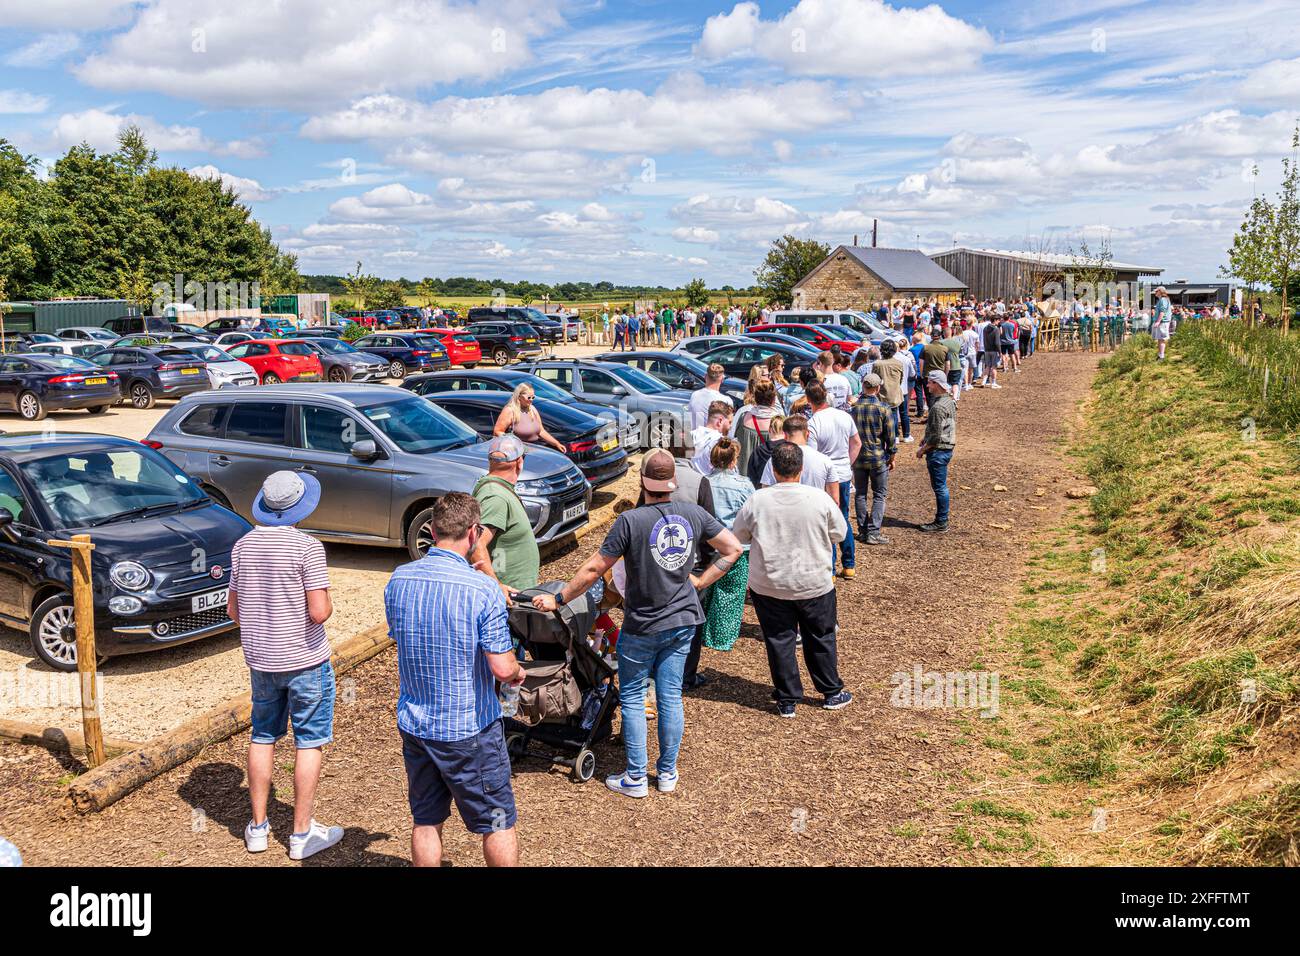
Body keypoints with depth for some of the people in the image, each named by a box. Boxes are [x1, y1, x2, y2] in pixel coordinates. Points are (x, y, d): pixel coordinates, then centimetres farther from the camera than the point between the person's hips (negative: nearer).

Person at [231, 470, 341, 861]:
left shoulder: (243, 546, 1)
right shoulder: (307, 547, -18)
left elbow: (233, 610, 7)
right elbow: (319, 612, -22)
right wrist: (329, 605, -1)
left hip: (260, 659, 6)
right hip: (305, 659, -5)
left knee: (262, 737, 18)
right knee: (309, 743, 6)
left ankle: (258, 827, 26)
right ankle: (302, 834, 12)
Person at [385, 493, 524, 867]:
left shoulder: (398, 580, -5)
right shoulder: (483, 590, -22)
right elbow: (502, 668, -21)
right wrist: (518, 673, 0)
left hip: (413, 723, 5)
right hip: (469, 728, -5)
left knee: (425, 822, 19)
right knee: (497, 823, 11)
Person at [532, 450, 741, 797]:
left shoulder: (631, 521, -19)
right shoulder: (694, 514, -3)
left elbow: (594, 568, -15)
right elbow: (733, 549, 4)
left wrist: (558, 599, -4)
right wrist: (700, 581, 9)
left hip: (642, 626, -5)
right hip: (683, 621, 5)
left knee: (632, 697, 9)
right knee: (670, 696, 13)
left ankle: (635, 778, 15)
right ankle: (667, 773, 23)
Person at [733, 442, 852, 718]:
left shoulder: (757, 500, -13)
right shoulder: (820, 499, -13)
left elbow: (739, 536, 1)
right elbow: (840, 533, 1)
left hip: (768, 586, 0)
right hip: (814, 583, 0)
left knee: (779, 641, 12)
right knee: (821, 638, 18)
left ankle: (787, 701, 20)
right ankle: (832, 693, 32)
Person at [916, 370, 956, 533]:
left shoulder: (938, 406, -22)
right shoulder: (949, 401, 9)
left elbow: (936, 436, -22)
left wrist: (922, 449, -11)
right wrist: (926, 439, 16)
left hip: (938, 451, -10)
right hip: (946, 448, 10)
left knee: (940, 487, -1)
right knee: (940, 487, 16)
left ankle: (941, 523, 6)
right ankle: (941, 519, 24)